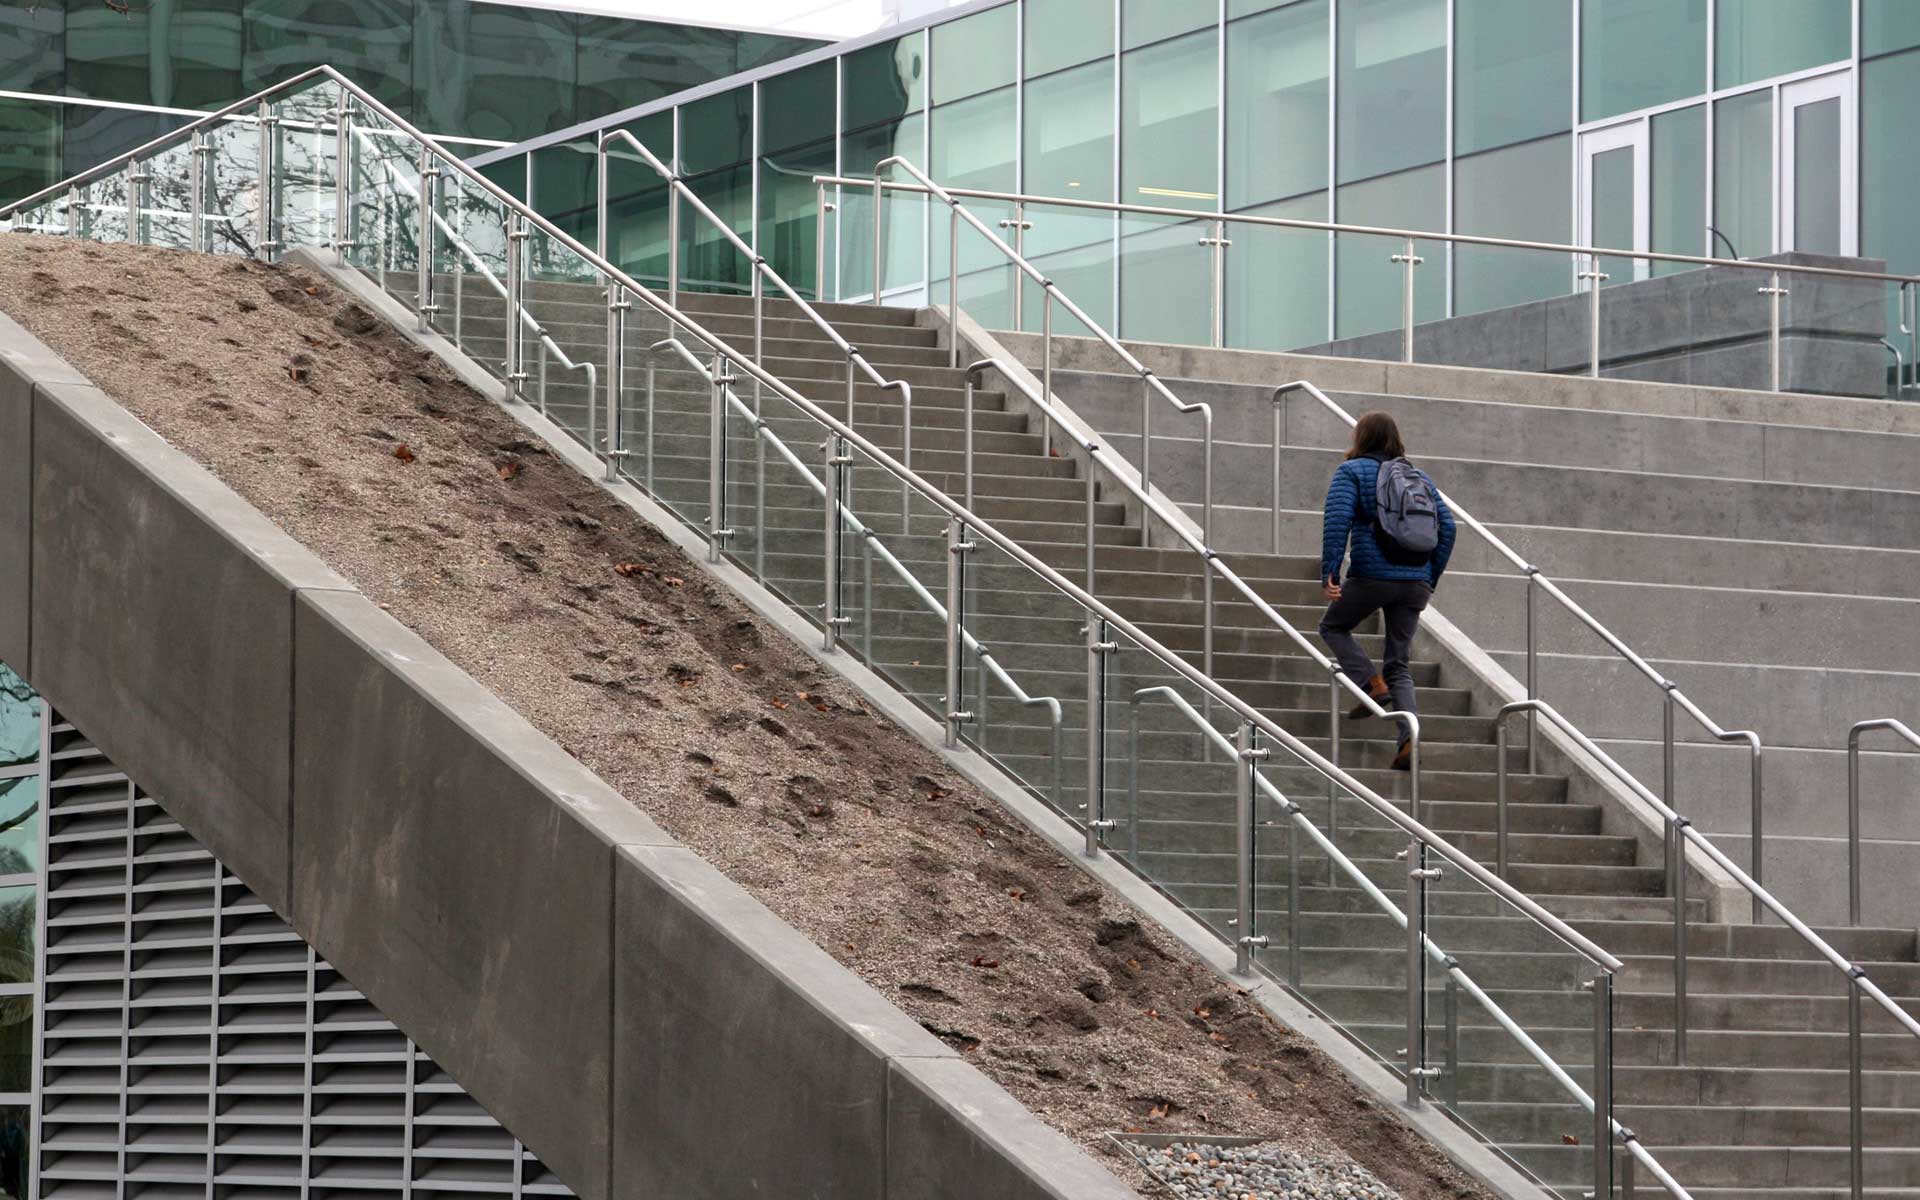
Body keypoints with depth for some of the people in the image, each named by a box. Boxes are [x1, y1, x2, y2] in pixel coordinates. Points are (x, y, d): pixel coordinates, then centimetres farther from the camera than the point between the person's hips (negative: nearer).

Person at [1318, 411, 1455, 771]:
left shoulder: (1351, 471, 2)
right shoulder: (1420, 478, 17)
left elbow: (1337, 519, -13)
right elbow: (1447, 527, 11)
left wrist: (1329, 572, -14)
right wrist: (1430, 580, 17)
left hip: (1372, 576, -5)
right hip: (1415, 582, 5)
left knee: (1333, 627, 23)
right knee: (1399, 663, 12)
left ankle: (1372, 684, -1)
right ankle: (1410, 738, -8)